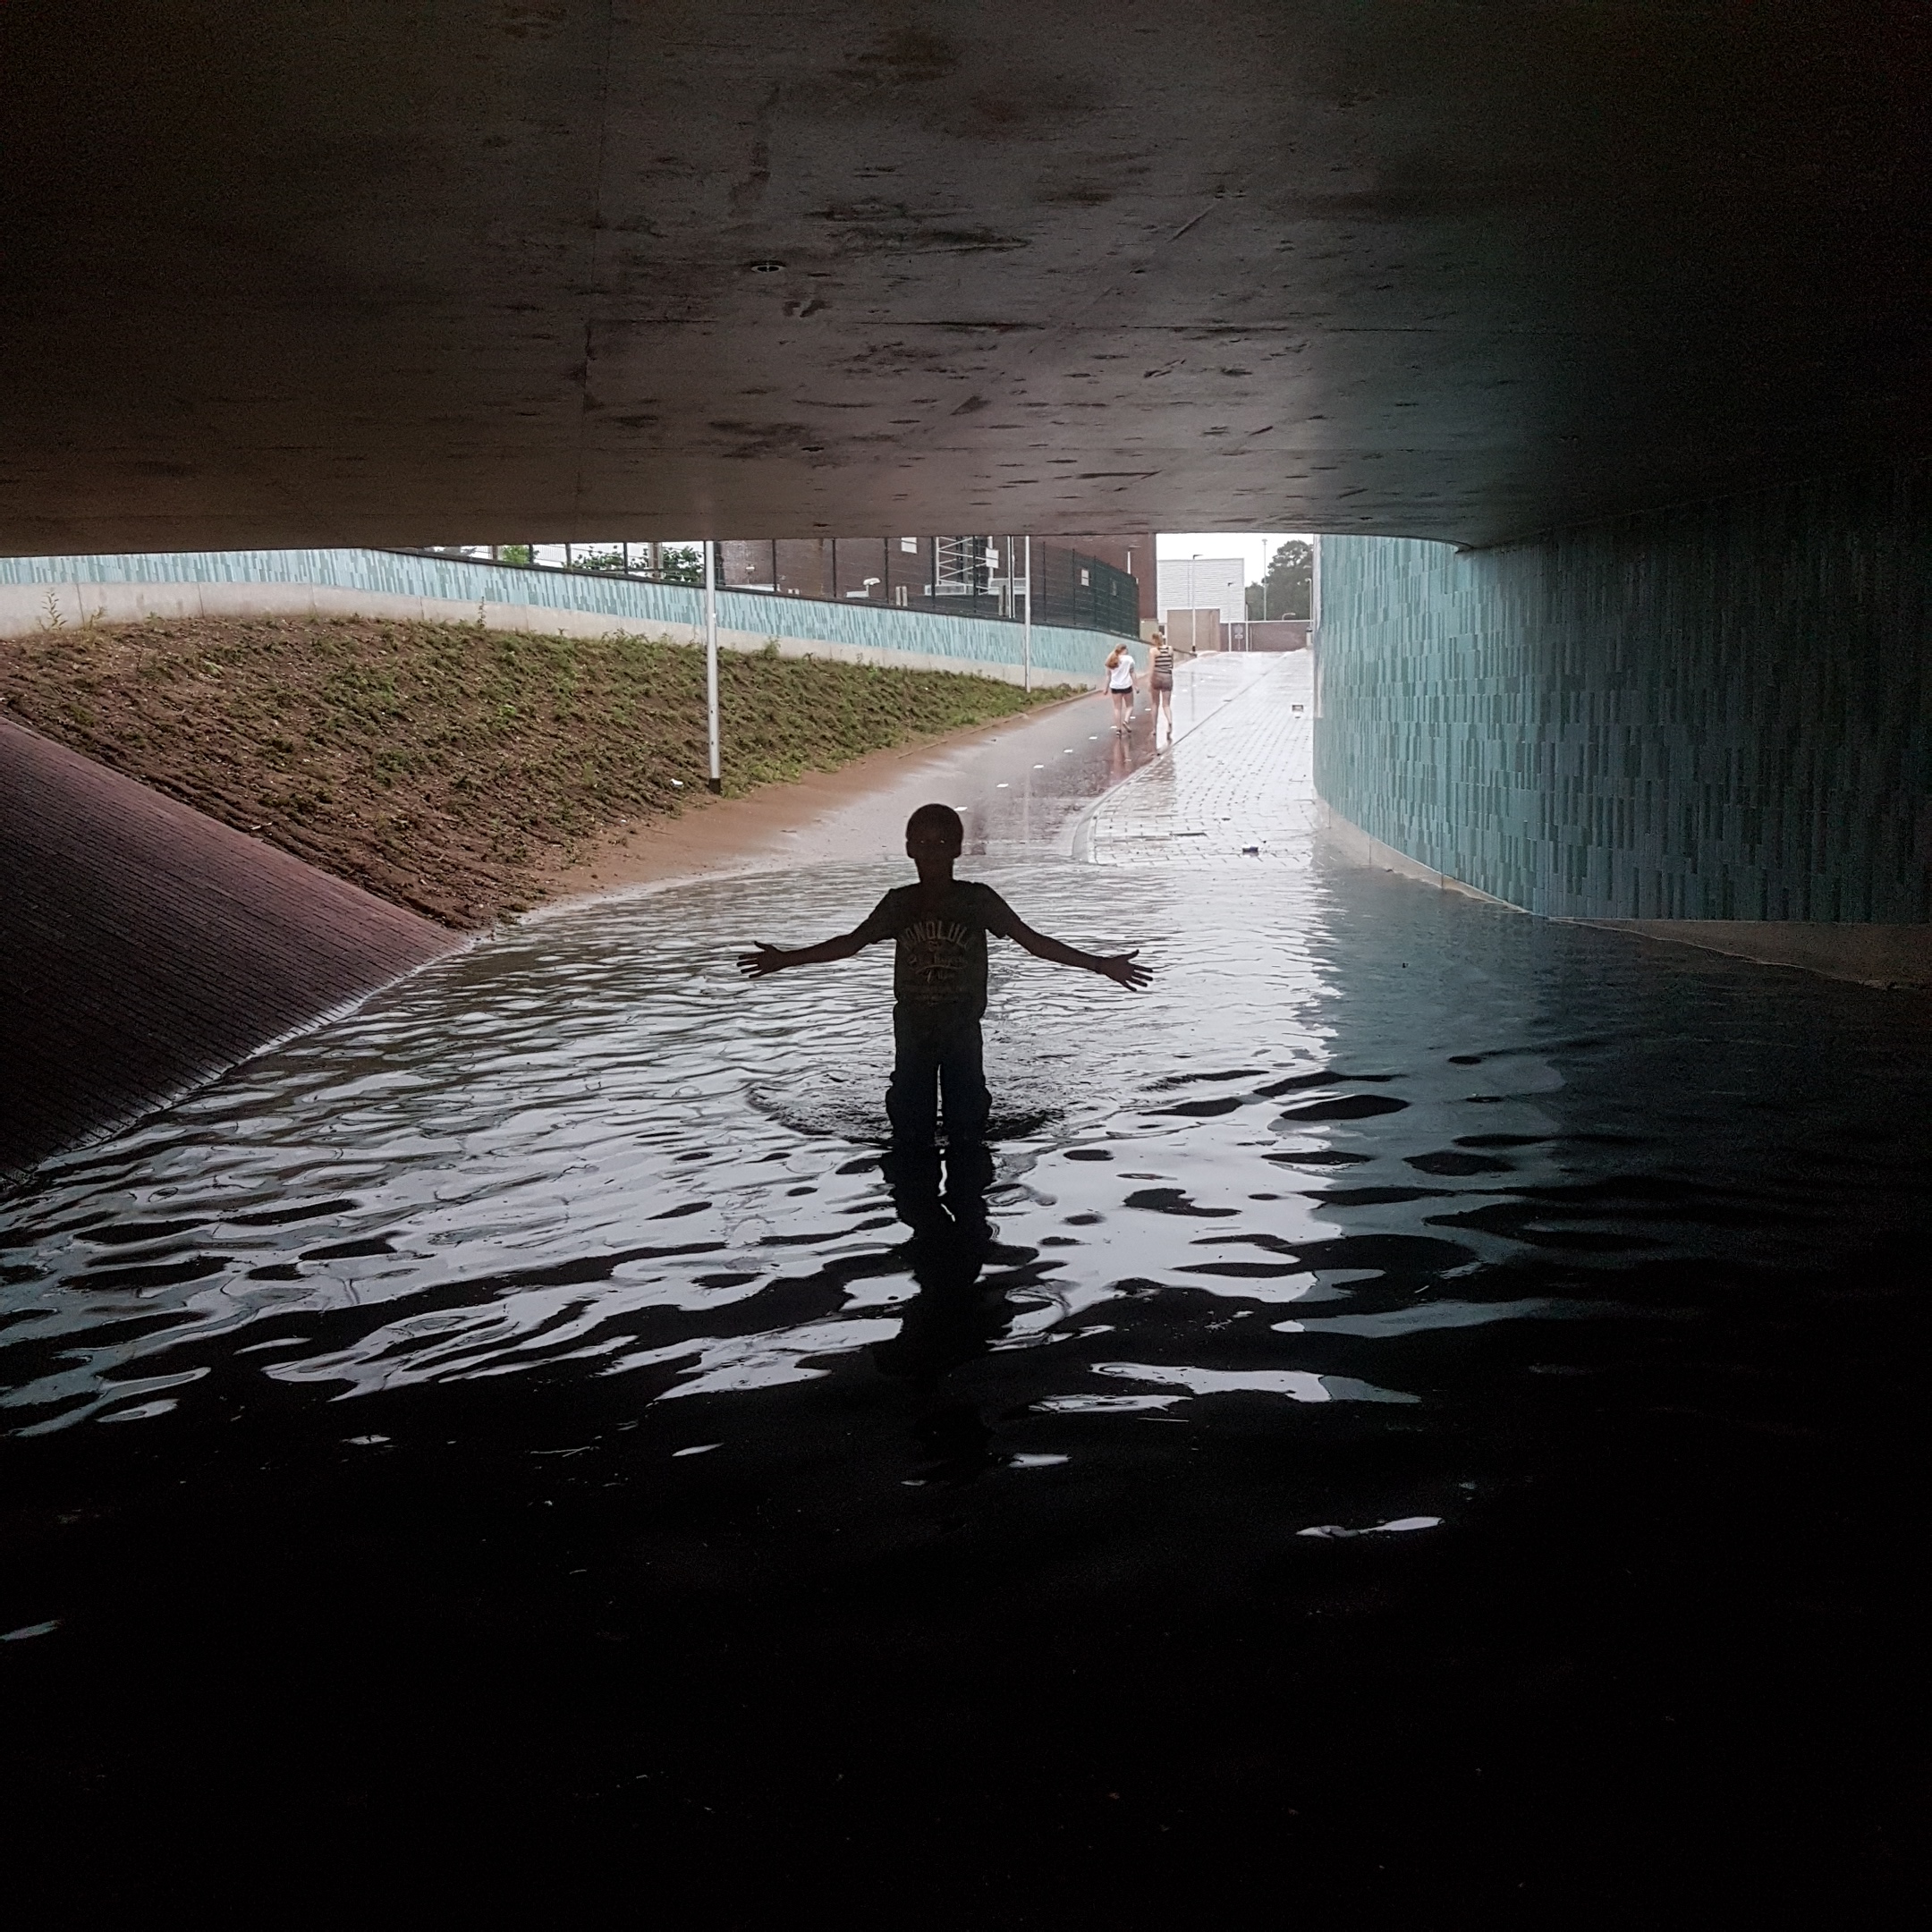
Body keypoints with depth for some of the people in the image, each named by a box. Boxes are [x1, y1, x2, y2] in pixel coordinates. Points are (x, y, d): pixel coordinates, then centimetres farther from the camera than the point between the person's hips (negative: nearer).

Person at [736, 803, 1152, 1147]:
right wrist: (785, 959, 9)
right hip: (912, 1031, 2)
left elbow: (1033, 941, -8)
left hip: (962, 1031, -2)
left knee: (966, 1121, 3)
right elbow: (850, 943, 8)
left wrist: (1098, 963, -15)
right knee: (910, 1122, 6)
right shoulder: (899, 903, -1)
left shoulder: (978, 900, -7)